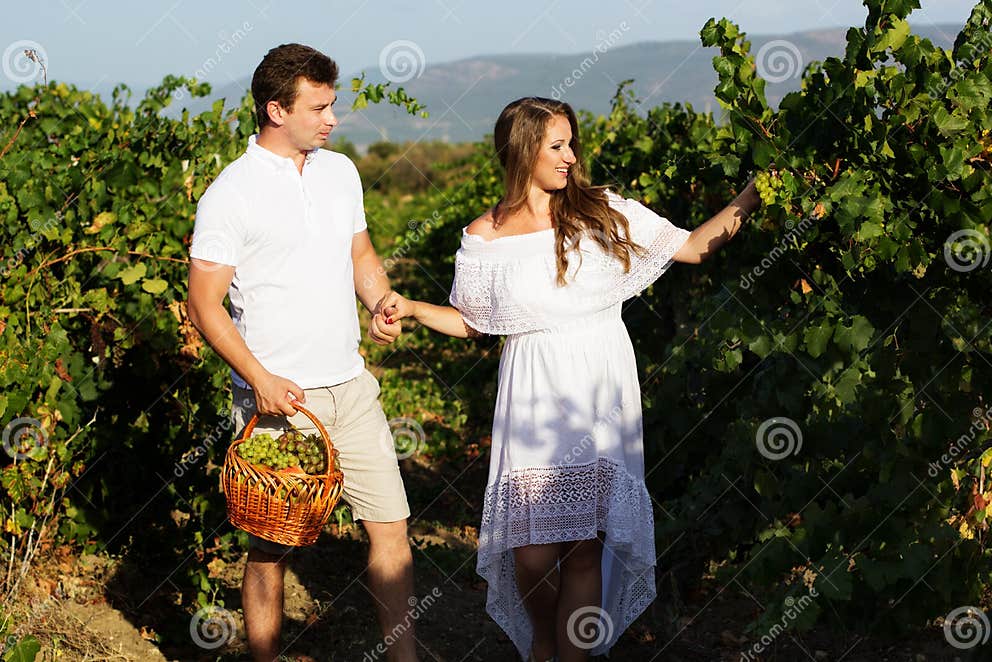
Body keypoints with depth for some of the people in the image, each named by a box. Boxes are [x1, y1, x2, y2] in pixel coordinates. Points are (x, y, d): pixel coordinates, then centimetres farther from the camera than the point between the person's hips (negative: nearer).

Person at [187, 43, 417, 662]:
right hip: (279, 399, -5)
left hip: (351, 387, 6)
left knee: (391, 526, 6)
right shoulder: (231, 193, -10)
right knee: (272, 548, 4)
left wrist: (383, 305, 0)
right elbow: (205, 302, -9)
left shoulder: (340, 172, 8)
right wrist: (259, 378, -19)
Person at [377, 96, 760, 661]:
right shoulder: (486, 237, 3)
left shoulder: (603, 212, 5)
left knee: (586, 544, -4)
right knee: (534, 552, -4)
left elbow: (693, 246, 7)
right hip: (534, 402, -1)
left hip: (602, 400, 1)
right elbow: (472, 321, 14)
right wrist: (411, 308, 0)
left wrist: (749, 200, -2)